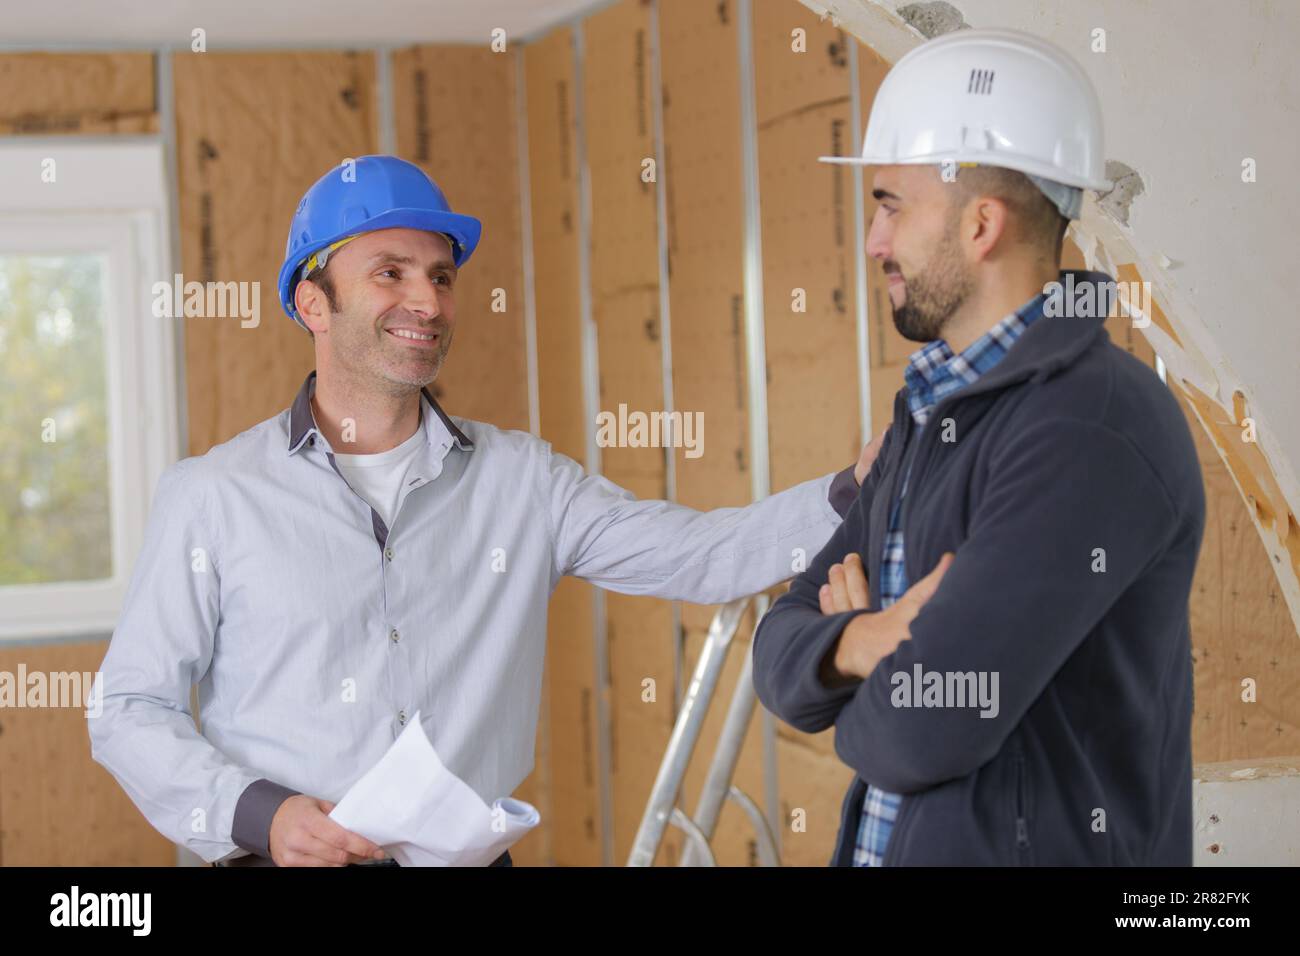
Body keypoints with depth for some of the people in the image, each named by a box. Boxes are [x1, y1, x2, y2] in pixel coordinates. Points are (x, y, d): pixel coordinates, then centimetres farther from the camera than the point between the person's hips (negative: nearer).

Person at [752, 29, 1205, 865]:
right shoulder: (930, 412, 8)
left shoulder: (1092, 430, -20)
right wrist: (854, 647, -17)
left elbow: (918, 733, -25)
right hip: (890, 842, 8)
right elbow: (784, 657, 4)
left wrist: (860, 650, -4)